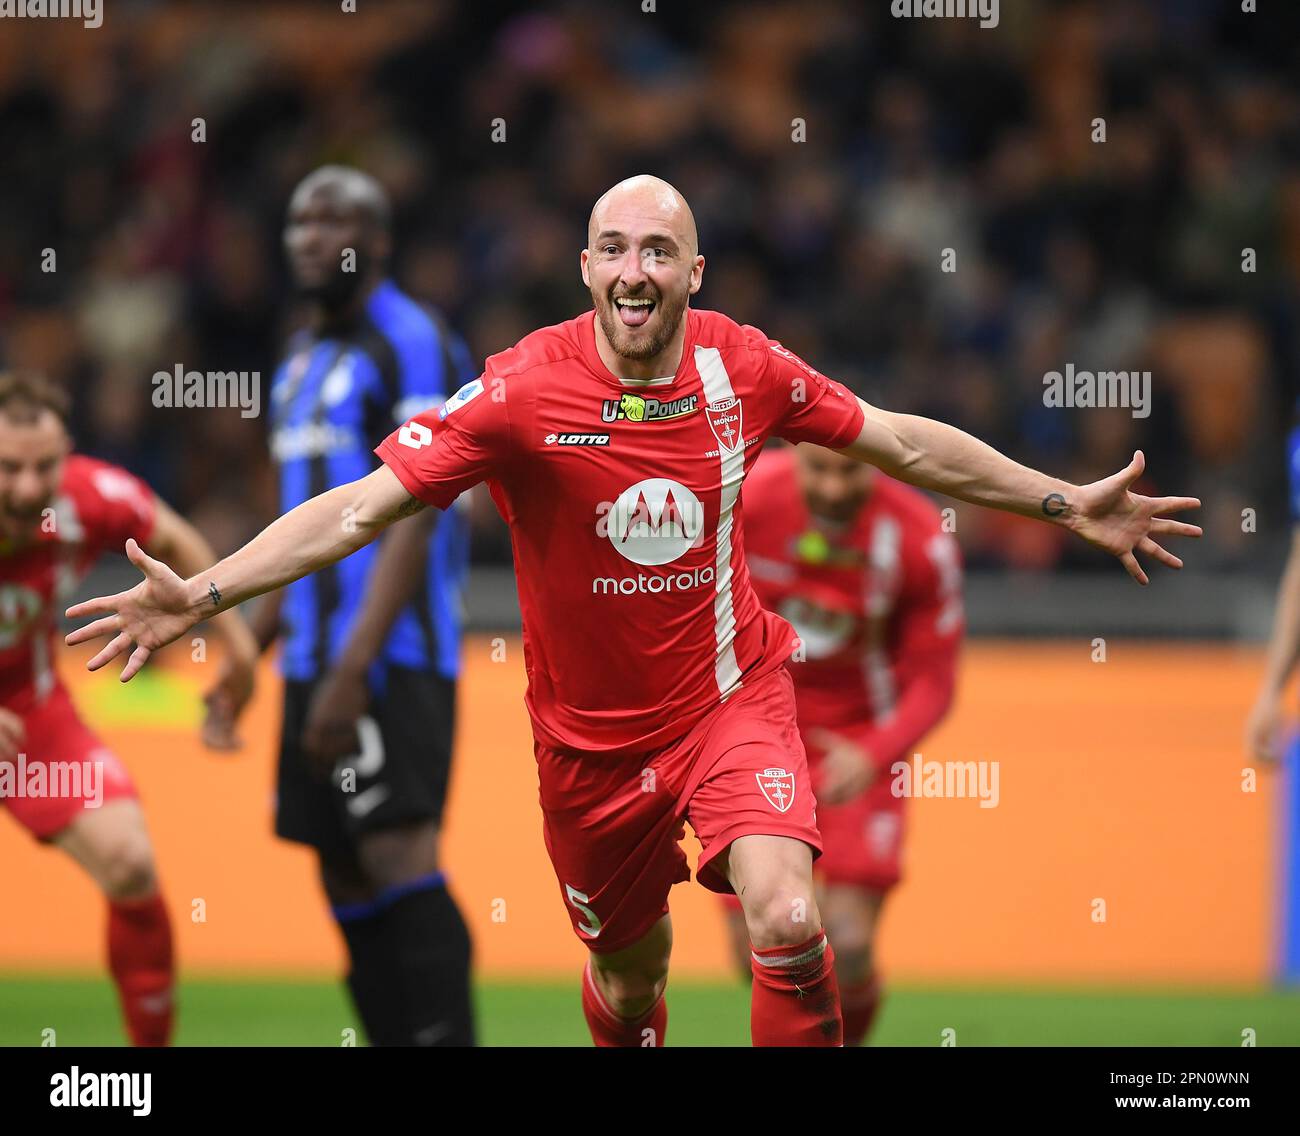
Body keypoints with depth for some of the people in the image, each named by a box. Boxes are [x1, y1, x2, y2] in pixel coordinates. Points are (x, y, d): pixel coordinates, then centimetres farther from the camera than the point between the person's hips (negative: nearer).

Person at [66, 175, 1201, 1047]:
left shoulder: (743, 367, -9)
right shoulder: (521, 392, -18)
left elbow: (904, 442, 6)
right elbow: (363, 505, -20)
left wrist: (1065, 502, 9)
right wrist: (201, 593, -31)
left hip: (732, 695, 0)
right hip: (594, 733, 0)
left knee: (788, 924, -24)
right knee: (629, 980, 14)